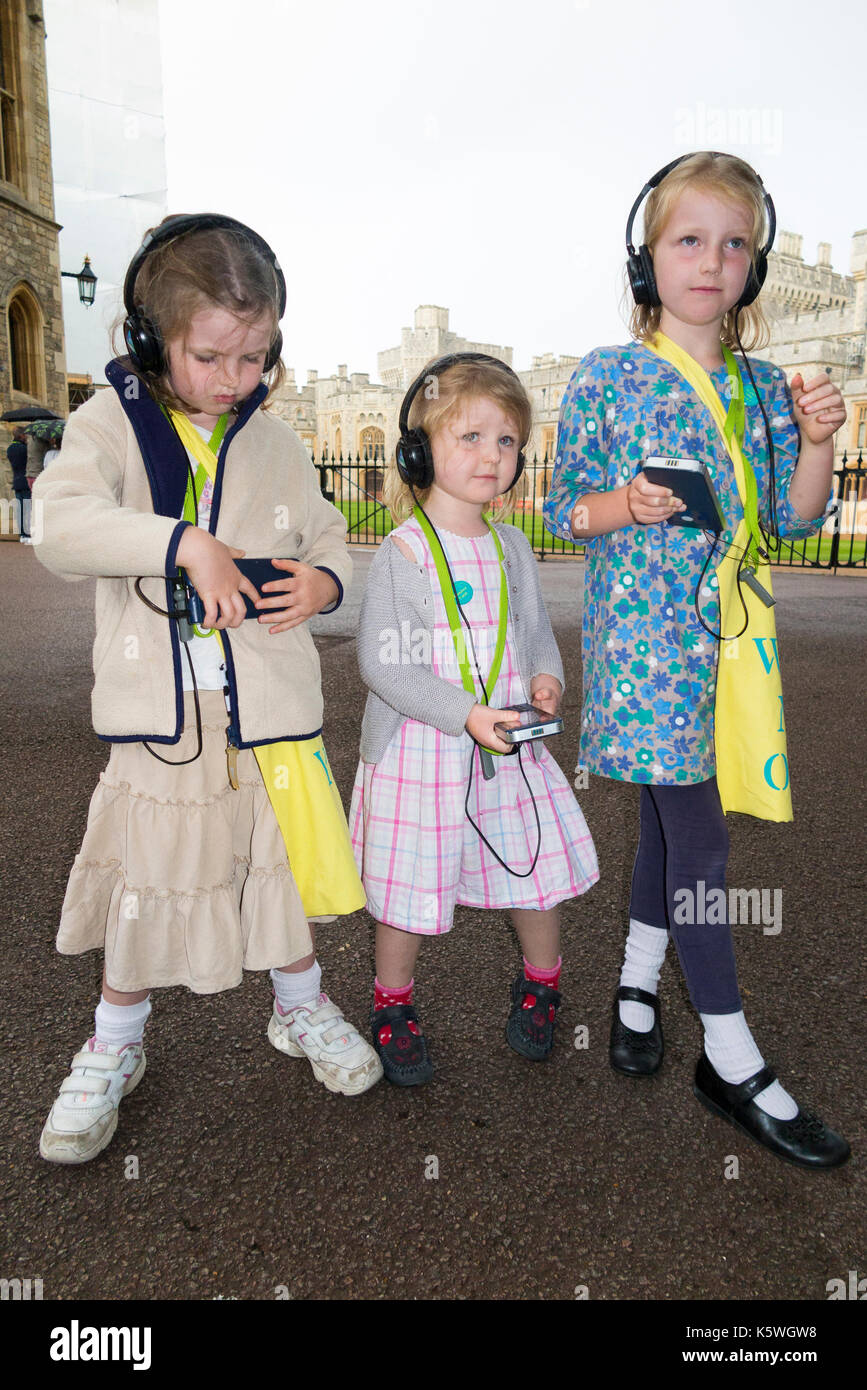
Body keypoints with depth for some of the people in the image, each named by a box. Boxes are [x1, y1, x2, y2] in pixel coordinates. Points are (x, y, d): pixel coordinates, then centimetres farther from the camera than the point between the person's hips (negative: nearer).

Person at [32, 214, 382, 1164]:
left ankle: (300, 1006, 41)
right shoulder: (111, 423, -2)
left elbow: (328, 538, 16)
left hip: (271, 703, 3)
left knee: (284, 859, 15)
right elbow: (62, 524, -19)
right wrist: (186, 543, -30)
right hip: (158, 706, -2)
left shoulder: (274, 442, 7)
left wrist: (323, 581, -7)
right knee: (147, 876, 10)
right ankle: (115, 1044, 34)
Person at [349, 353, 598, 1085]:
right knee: (410, 887, 7)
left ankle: (540, 985, 40)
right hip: (420, 752, -4)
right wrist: (466, 714, -24)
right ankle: (393, 1005, 33)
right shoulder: (401, 553, -12)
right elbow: (381, 662, -16)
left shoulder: (511, 545, 5)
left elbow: (536, 628, 14)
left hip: (508, 749, 5)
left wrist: (546, 675, -8)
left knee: (539, 866, 12)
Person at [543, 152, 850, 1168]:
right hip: (643, 634, -5)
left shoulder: (764, 388, 10)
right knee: (698, 833, -4)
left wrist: (818, 440, -5)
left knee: (670, 818, 14)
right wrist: (627, 505, -21)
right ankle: (731, 1061, 10)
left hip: (726, 637, 5)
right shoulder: (606, 378, -4)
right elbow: (562, 510, -2)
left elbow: (793, 520, 11)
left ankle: (637, 980, 36)